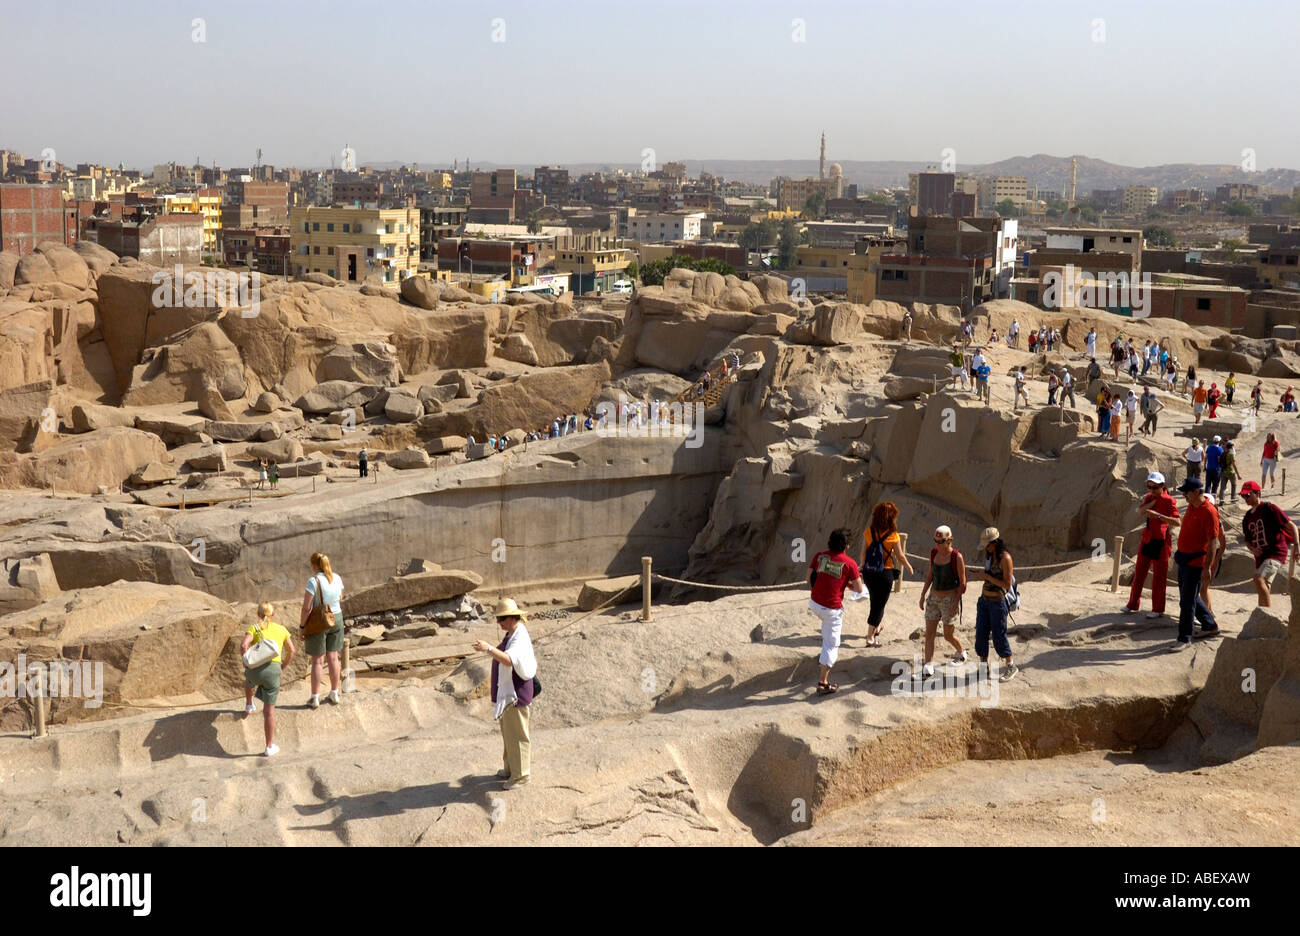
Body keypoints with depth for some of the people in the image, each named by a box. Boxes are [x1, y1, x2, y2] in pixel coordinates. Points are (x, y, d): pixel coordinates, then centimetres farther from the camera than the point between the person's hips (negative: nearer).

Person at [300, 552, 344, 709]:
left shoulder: (313, 581, -21)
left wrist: (302, 623, -8)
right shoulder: (337, 578, -3)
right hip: (336, 619, 5)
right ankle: (334, 694, 23)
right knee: (333, 657, 15)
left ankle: (315, 698, 13)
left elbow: (306, 607, -21)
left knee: (316, 661, 6)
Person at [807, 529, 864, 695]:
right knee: (831, 644, 5)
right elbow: (859, 588, -6)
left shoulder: (820, 556, -3)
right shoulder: (849, 563, -12)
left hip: (814, 603, 4)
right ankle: (822, 683, 6)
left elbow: (809, 579, 4)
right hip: (832, 609, -4)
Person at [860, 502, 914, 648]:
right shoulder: (892, 535, -15)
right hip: (885, 573, -4)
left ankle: (877, 627, 42)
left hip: (868, 572, 4)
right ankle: (870, 637, 6)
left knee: (875, 601, 25)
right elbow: (900, 557, -6)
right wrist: (909, 567, 12)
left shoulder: (868, 532, -5)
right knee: (879, 604, 6)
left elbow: (863, 553, 4)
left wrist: (862, 565, 22)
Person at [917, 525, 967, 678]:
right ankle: (927, 667, 5)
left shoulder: (956, 557, -16)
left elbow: (962, 582, -11)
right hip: (934, 598, 5)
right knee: (929, 633, 0)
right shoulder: (934, 553, 1)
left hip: (950, 599, -5)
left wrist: (956, 602, -16)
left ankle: (961, 653, 36)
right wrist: (923, 595, 10)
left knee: (948, 635, 7)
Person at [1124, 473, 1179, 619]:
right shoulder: (1149, 497, 8)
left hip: (1161, 541, -6)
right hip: (1147, 539, 6)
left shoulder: (1169, 501, -13)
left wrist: (1158, 515, -31)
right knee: (1139, 572, 11)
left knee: (1158, 577, 1)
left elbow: (1177, 521, -24)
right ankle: (1133, 604, 22)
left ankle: (1158, 609, 11)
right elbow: (1140, 511, -5)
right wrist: (1153, 501, -18)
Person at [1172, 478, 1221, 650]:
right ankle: (1210, 625, 35)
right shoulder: (1191, 507, 8)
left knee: (1187, 602, -5)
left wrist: (1207, 568, -23)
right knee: (1187, 596, 19)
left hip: (1196, 562, -9)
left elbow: (1213, 542, -21)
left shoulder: (1209, 512, -19)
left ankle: (1184, 639, 2)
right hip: (1184, 558, 9)